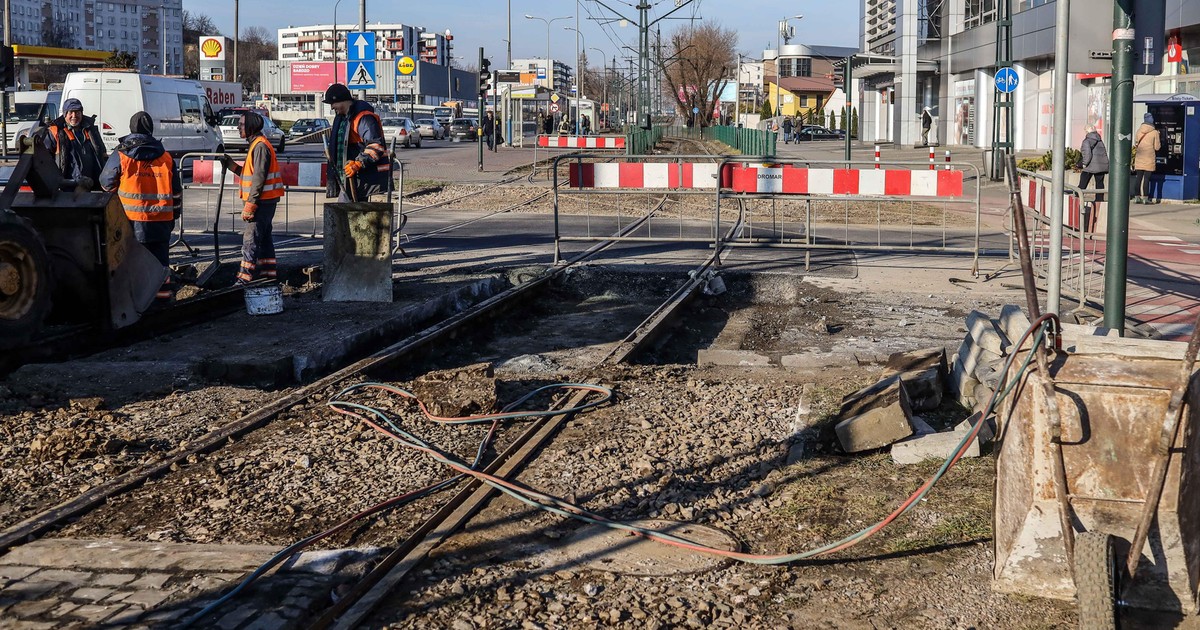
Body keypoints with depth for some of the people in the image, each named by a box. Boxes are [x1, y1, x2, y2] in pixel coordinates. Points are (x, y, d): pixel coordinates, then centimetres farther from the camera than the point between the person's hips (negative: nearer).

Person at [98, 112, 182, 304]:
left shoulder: (121, 155, -3)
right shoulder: (166, 157, 6)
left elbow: (106, 183, 10)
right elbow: (176, 192, 11)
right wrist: (173, 216, 21)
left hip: (132, 221, -2)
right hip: (161, 221, 3)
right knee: (160, 258, 11)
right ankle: (163, 293, 13)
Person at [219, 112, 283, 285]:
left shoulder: (260, 146, -15)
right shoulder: (256, 144, 18)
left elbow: (259, 178, -21)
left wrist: (250, 203, -22)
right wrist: (231, 165, 13)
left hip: (262, 200, -11)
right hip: (264, 201, 11)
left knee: (251, 239, -11)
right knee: (263, 238, 15)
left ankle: (245, 278, -12)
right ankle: (268, 274, 22)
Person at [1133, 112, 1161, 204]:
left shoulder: (1139, 131, 3)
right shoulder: (1154, 132, -8)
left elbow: (1135, 144, 10)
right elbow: (1157, 147, -3)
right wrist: (1159, 142, 16)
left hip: (1139, 158, 3)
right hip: (1149, 158, -3)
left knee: (1138, 177, 7)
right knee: (1146, 178, -2)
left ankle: (1137, 197, 7)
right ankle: (1145, 197, -3)